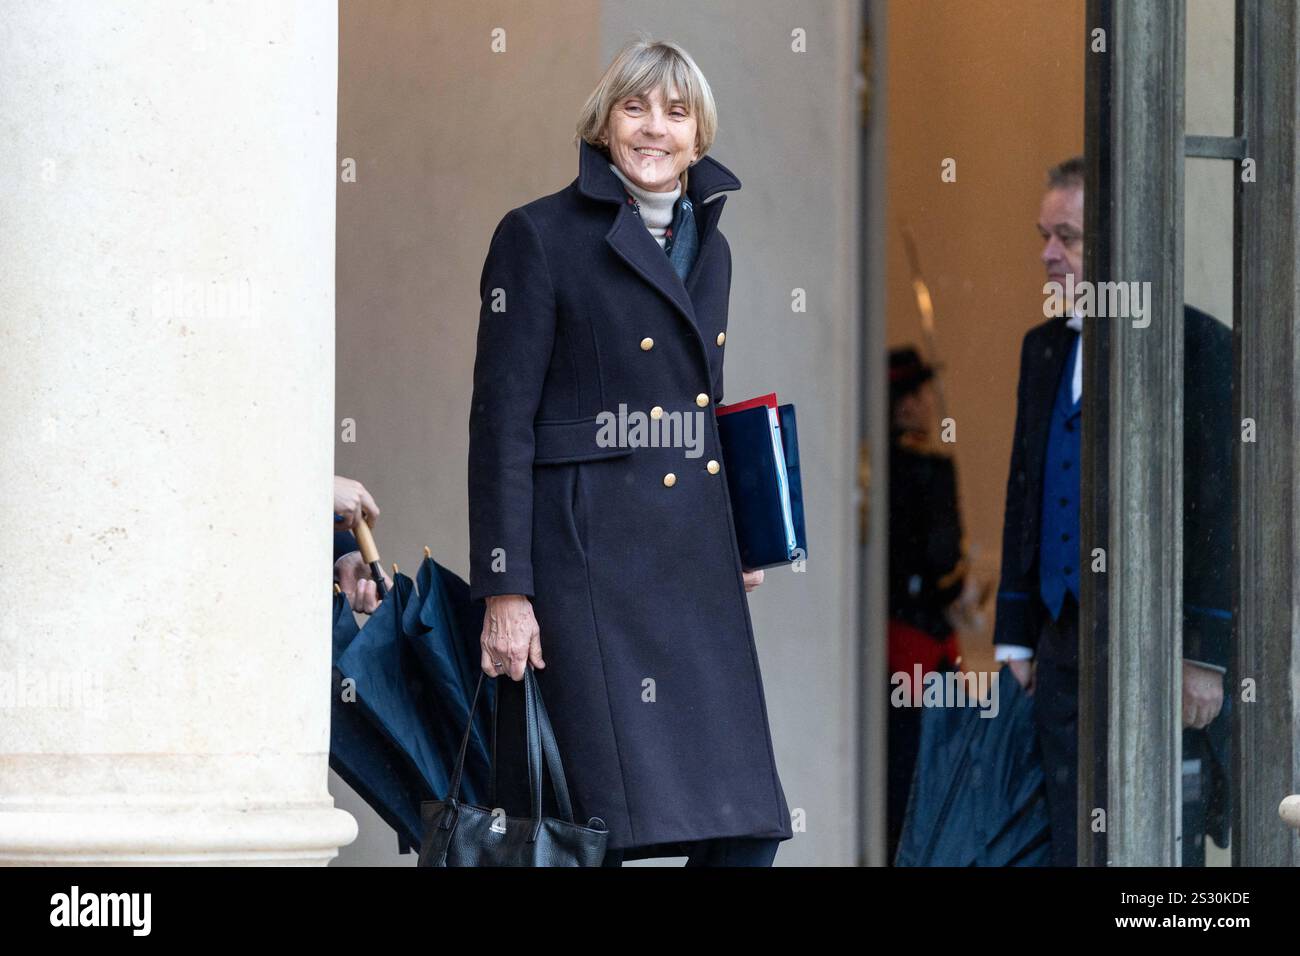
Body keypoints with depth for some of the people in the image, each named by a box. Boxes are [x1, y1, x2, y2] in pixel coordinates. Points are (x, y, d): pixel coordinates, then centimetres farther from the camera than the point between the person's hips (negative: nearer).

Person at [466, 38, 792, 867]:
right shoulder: (541, 237, -4)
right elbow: (501, 422, -8)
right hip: (587, 555, -7)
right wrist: (504, 590, -14)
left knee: (747, 827, 1)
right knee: (601, 825, -8)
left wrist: (738, 546, 16)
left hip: (696, 564, 7)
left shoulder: (708, 245, 16)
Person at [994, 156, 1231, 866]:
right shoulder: (1044, 347, 16)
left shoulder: (1196, 345, -6)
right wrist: (1016, 638, 14)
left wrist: (1203, 654, -14)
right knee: (1073, 847, 5)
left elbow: (1215, 506, -9)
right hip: (1064, 643, 6)